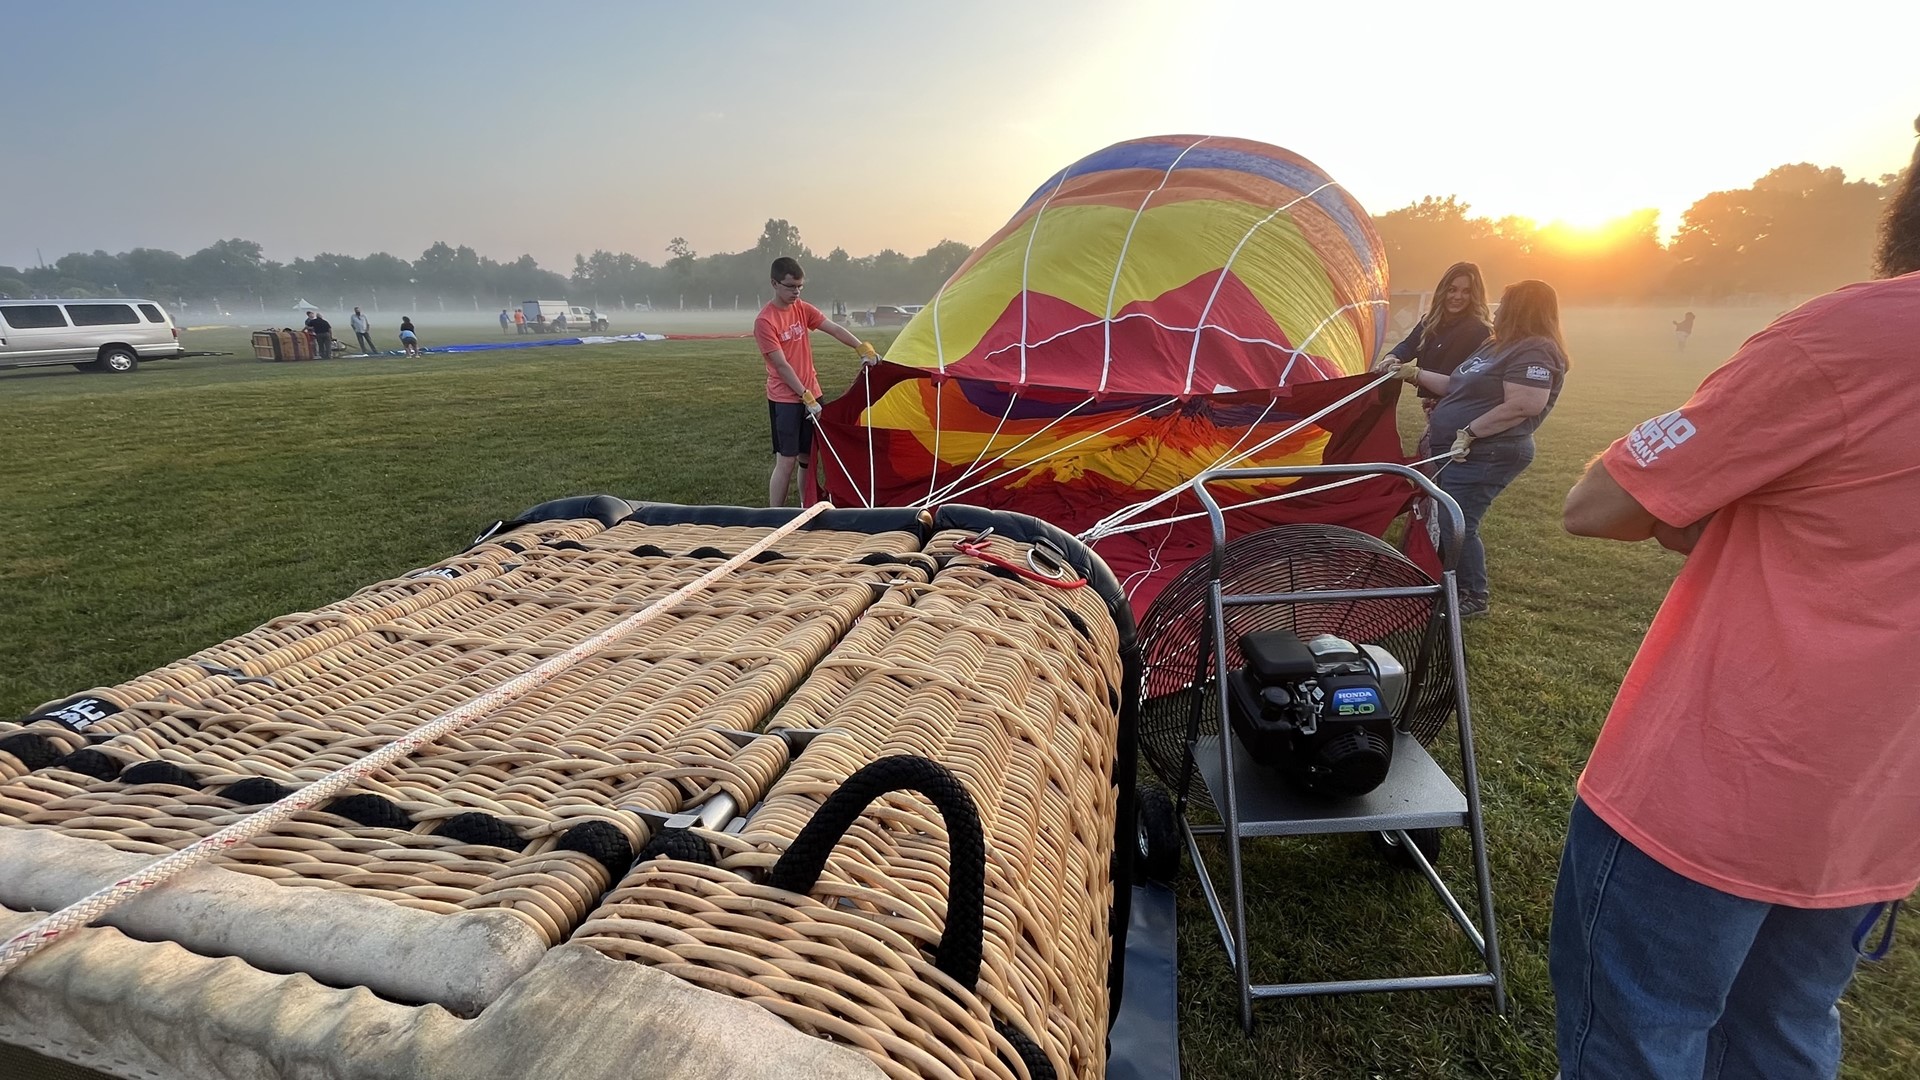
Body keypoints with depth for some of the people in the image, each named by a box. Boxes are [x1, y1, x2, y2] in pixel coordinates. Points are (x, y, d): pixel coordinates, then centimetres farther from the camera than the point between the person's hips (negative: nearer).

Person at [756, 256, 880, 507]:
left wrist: (862, 348, -14)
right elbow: (782, 366, -16)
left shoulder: (803, 309, 6)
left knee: (808, 458, 11)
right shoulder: (765, 321, -14)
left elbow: (835, 329, 0)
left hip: (811, 395, 6)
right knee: (786, 461, -7)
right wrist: (806, 397, -17)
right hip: (784, 400, -6)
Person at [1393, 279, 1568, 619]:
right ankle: (1464, 585, 33)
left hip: (1485, 456, -10)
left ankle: (1474, 597, 7)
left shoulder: (1535, 352, -15)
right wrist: (1416, 374, 18)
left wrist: (1469, 433, -25)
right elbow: (1459, 388, 22)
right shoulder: (1499, 347, 17)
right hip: (1461, 452, 10)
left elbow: (1523, 405, -26)